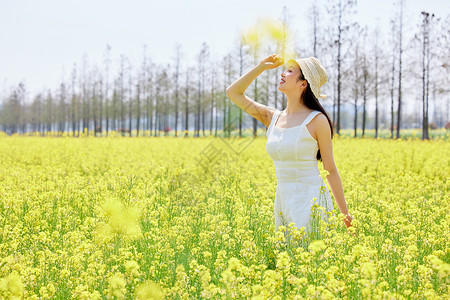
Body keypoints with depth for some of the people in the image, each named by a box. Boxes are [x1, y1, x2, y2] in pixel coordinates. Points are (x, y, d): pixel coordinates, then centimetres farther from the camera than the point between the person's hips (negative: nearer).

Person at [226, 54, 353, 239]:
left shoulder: (317, 120, -5)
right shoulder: (273, 118, 10)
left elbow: (330, 169, -1)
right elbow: (233, 92, 15)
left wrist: (345, 213, 1)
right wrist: (261, 67, 8)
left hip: (310, 202, -6)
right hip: (283, 202, 6)